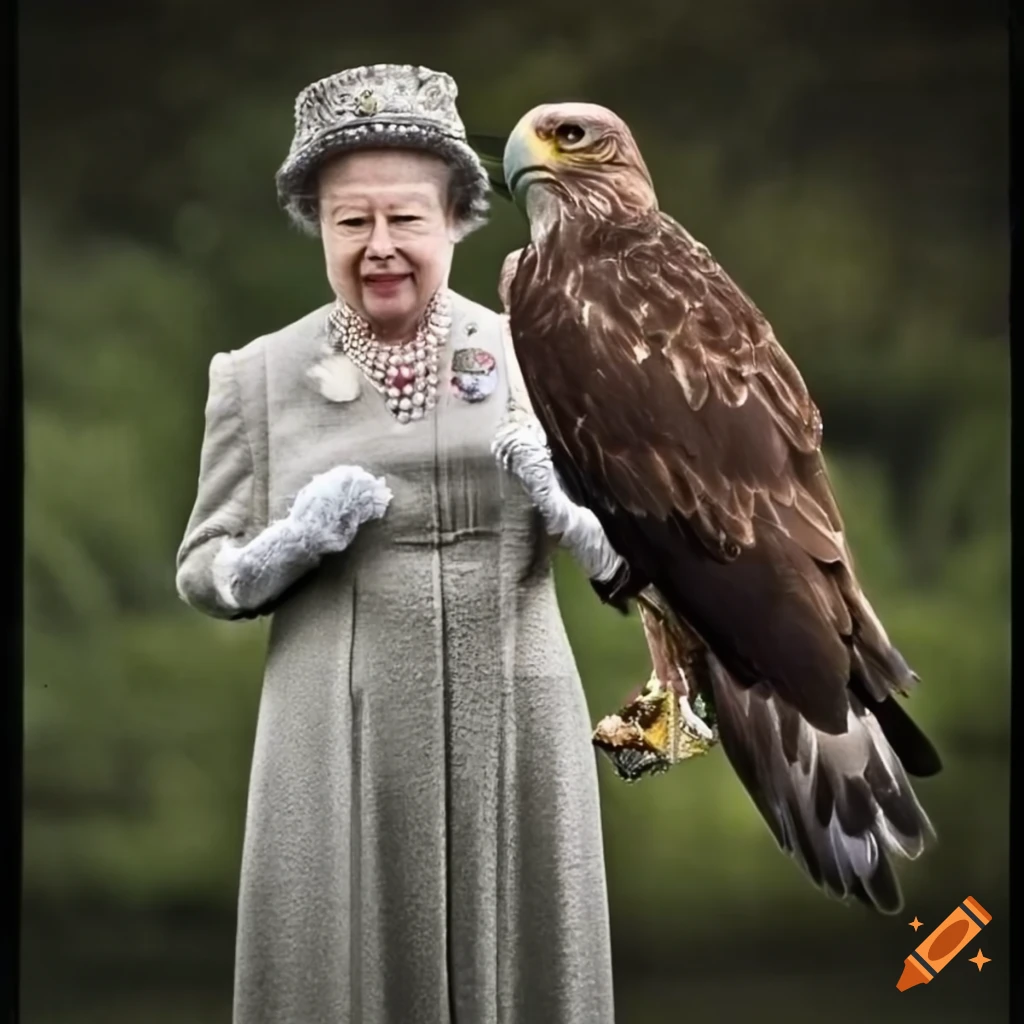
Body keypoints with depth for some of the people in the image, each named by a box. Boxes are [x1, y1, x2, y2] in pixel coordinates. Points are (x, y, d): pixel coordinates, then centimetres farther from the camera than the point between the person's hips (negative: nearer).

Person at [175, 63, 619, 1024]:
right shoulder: (257, 377, 1)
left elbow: (624, 553, 4)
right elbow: (203, 573, 5)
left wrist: (559, 496, -16)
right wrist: (295, 539, -14)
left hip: (513, 735, 1)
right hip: (342, 746, -1)